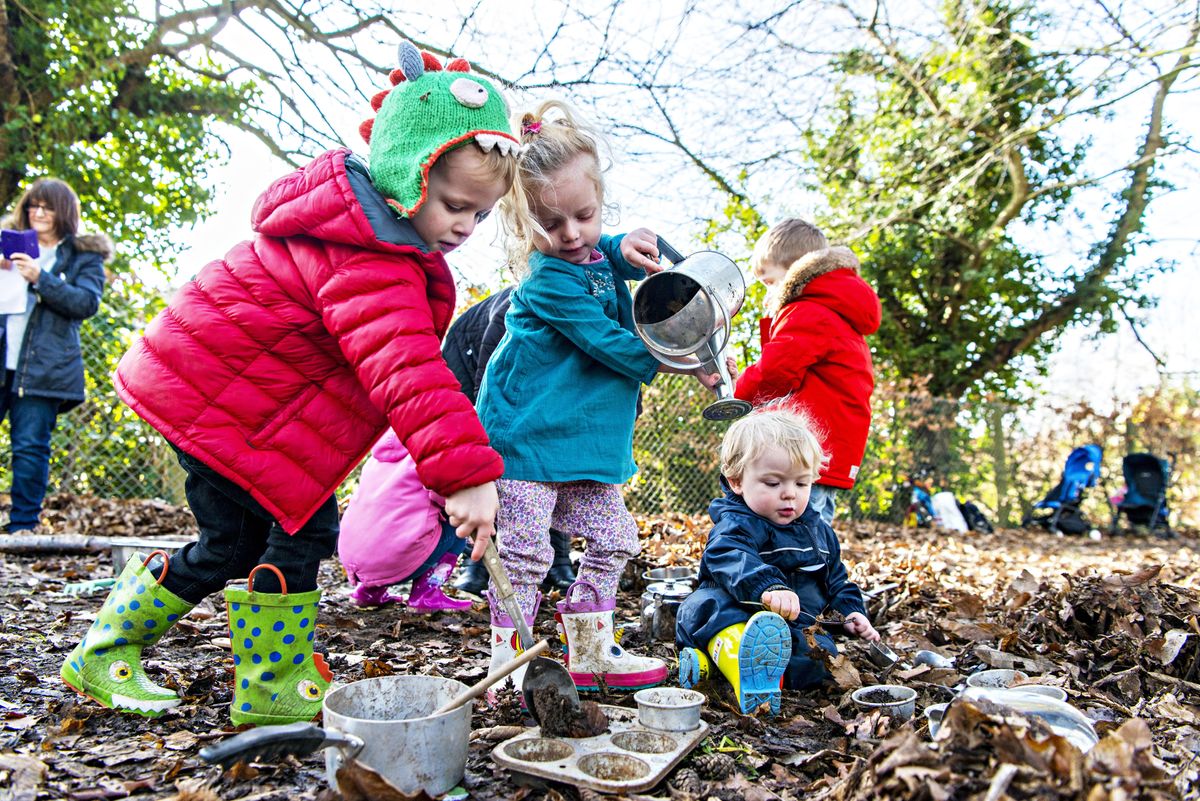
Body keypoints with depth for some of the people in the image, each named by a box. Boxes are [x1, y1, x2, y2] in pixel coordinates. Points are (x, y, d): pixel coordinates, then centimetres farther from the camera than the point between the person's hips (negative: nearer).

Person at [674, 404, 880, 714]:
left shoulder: (818, 530, 18)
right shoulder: (735, 525, -8)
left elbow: (836, 578, 33)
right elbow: (730, 559, -32)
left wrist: (851, 612, 17)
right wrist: (768, 587, -50)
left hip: (798, 626, 6)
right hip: (740, 616, -6)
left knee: (820, 651, -28)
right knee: (712, 603, -37)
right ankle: (741, 662, -69)